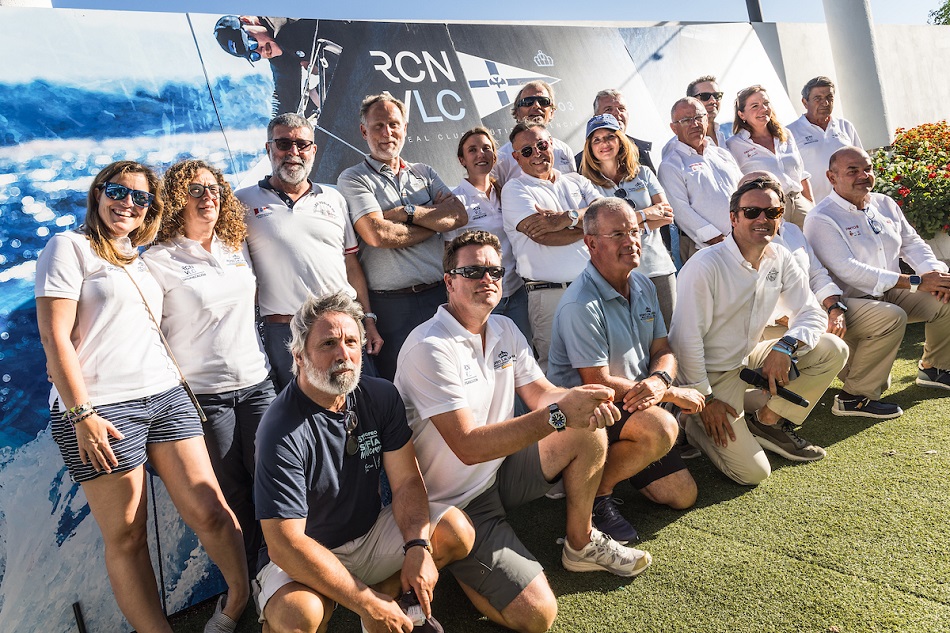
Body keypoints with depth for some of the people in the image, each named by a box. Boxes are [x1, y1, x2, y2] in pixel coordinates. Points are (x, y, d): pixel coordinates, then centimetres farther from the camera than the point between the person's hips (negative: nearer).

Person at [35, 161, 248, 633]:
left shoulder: (139, 259, 20)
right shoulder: (70, 247, 0)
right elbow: (54, 337, -8)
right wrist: (81, 414, -14)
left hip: (165, 396, 6)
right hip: (103, 408, -6)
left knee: (211, 512, 2)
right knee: (126, 537, 3)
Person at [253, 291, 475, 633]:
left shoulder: (381, 396, -7)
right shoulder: (282, 432, -25)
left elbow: (406, 480, -6)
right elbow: (285, 544, -27)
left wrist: (418, 547, -24)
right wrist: (366, 602, -26)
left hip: (371, 534, 5)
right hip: (303, 556, -5)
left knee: (457, 530, -15)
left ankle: (386, 593, 7)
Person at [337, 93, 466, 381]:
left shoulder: (424, 173, 15)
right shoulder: (353, 179, 1)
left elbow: (459, 216, 0)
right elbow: (377, 234, -15)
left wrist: (405, 212, -11)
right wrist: (436, 218, -4)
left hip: (441, 295, 4)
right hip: (392, 303, -4)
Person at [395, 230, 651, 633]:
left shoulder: (504, 330, 3)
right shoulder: (430, 348, -24)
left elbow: (542, 394, 3)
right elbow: (469, 446, -29)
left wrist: (584, 404, -20)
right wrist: (558, 415, -34)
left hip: (499, 472, 8)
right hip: (457, 504, -8)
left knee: (589, 431, -3)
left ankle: (581, 545, 14)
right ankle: (455, 569, 9)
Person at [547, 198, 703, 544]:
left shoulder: (644, 287, 5)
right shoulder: (581, 305, -22)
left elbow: (663, 352, 5)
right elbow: (598, 383, -21)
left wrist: (658, 381, -21)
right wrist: (674, 393, -15)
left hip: (635, 408, 8)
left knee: (683, 495, 4)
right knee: (662, 426, -33)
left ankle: (616, 461, 26)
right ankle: (594, 493, -11)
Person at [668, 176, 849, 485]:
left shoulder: (780, 259, -1)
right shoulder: (705, 266, -23)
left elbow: (813, 314, 2)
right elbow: (686, 339, -22)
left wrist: (785, 346, -19)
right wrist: (705, 400, -17)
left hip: (749, 359, 7)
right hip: (711, 373, -7)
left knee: (833, 349, -7)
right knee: (753, 472, -14)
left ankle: (771, 421, 7)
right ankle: (693, 424, 13)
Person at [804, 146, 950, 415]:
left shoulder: (885, 204, 11)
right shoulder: (822, 220, -17)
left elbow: (911, 243, 17)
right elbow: (848, 271, -26)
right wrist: (916, 282, -25)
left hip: (889, 294, 9)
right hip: (846, 302, -8)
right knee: (892, 316, -34)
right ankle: (854, 397, -22)